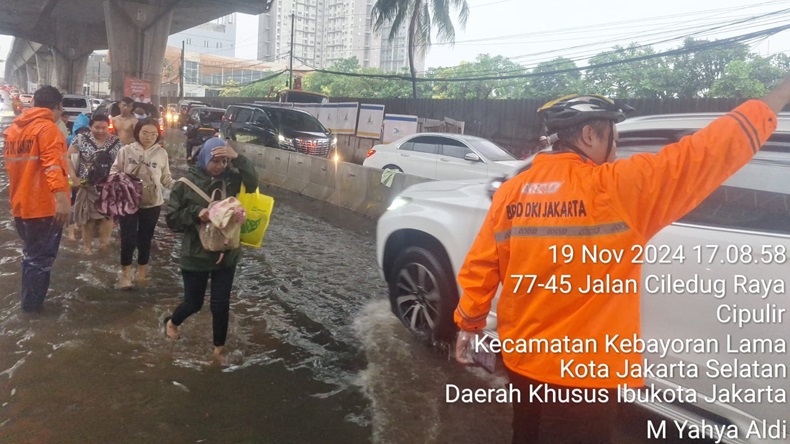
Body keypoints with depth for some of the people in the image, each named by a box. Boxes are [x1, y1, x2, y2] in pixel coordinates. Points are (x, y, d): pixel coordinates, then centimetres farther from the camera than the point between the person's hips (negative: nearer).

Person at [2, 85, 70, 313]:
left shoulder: (14, 128, 13)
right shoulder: (47, 127, -12)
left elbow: (11, 163, 21)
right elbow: (52, 164, -26)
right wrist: (61, 196, -34)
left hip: (21, 204, 8)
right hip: (44, 205, -8)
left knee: (31, 253, 23)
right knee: (41, 257, 4)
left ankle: (28, 298, 33)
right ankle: (32, 304, 12)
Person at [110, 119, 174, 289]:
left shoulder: (161, 153, -1)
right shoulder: (126, 150, -5)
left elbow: (166, 178, 4)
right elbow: (114, 171, 4)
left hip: (152, 203, 2)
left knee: (145, 239, 13)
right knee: (128, 239, 0)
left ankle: (141, 273, 30)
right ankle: (125, 274, 19)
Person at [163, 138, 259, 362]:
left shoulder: (231, 179, -3)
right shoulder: (186, 183, -9)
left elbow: (253, 182, -20)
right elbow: (171, 217, -7)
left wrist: (238, 158, -29)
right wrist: (196, 214, -23)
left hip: (226, 254, 2)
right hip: (195, 255, -2)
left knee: (221, 304, 7)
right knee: (194, 302, 14)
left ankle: (219, 349, 27)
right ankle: (171, 322, 48)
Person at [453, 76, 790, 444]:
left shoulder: (511, 192, -3)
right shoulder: (615, 189, -18)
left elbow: (480, 265, 2)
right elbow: (707, 153, -14)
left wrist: (468, 323, 15)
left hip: (522, 359, 6)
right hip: (581, 373, -5)